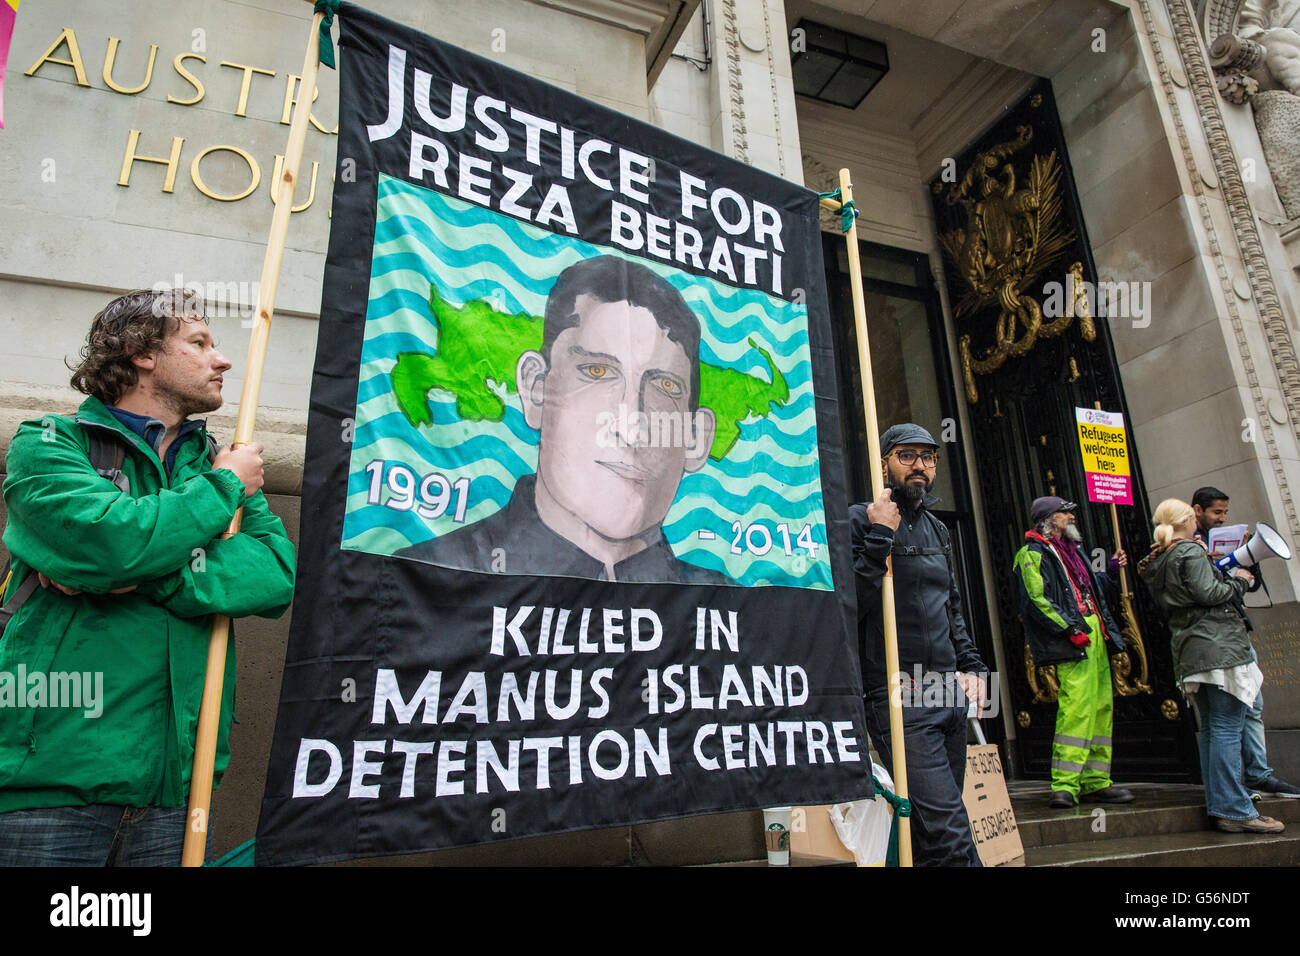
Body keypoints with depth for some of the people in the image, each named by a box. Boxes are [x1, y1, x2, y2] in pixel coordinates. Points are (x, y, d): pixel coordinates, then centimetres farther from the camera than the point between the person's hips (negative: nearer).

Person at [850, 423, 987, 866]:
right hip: (898, 699, -7)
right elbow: (847, 607, -16)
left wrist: (970, 664, 16)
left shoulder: (937, 529, 18)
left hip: (949, 695, 8)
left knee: (933, 834, 13)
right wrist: (880, 538, -18)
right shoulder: (860, 520, -6)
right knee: (950, 832, -13)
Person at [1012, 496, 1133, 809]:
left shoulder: (1072, 551, 24)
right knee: (1077, 709, -15)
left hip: (1095, 636, 9)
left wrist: (1113, 568, 19)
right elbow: (1037, 599, -16)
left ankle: (1095, 783, 18)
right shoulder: (1032, 554, -5)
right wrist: (1070, 629, -21)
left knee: (1102, 708, 10)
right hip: (1072, 643, -9)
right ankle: (1064, 785, -12)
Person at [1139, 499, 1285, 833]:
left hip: (1189, 652, 8)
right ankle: (1235, 810, -5)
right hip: (1218, 647, -8)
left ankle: (1219, 808, 15)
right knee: (1227, 728, -7)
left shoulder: (1157, 562, 17)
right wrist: (1238, 580, 2)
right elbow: (1208, 593, -16)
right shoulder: (1192, 551, -8)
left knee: (1211, 729, 12)